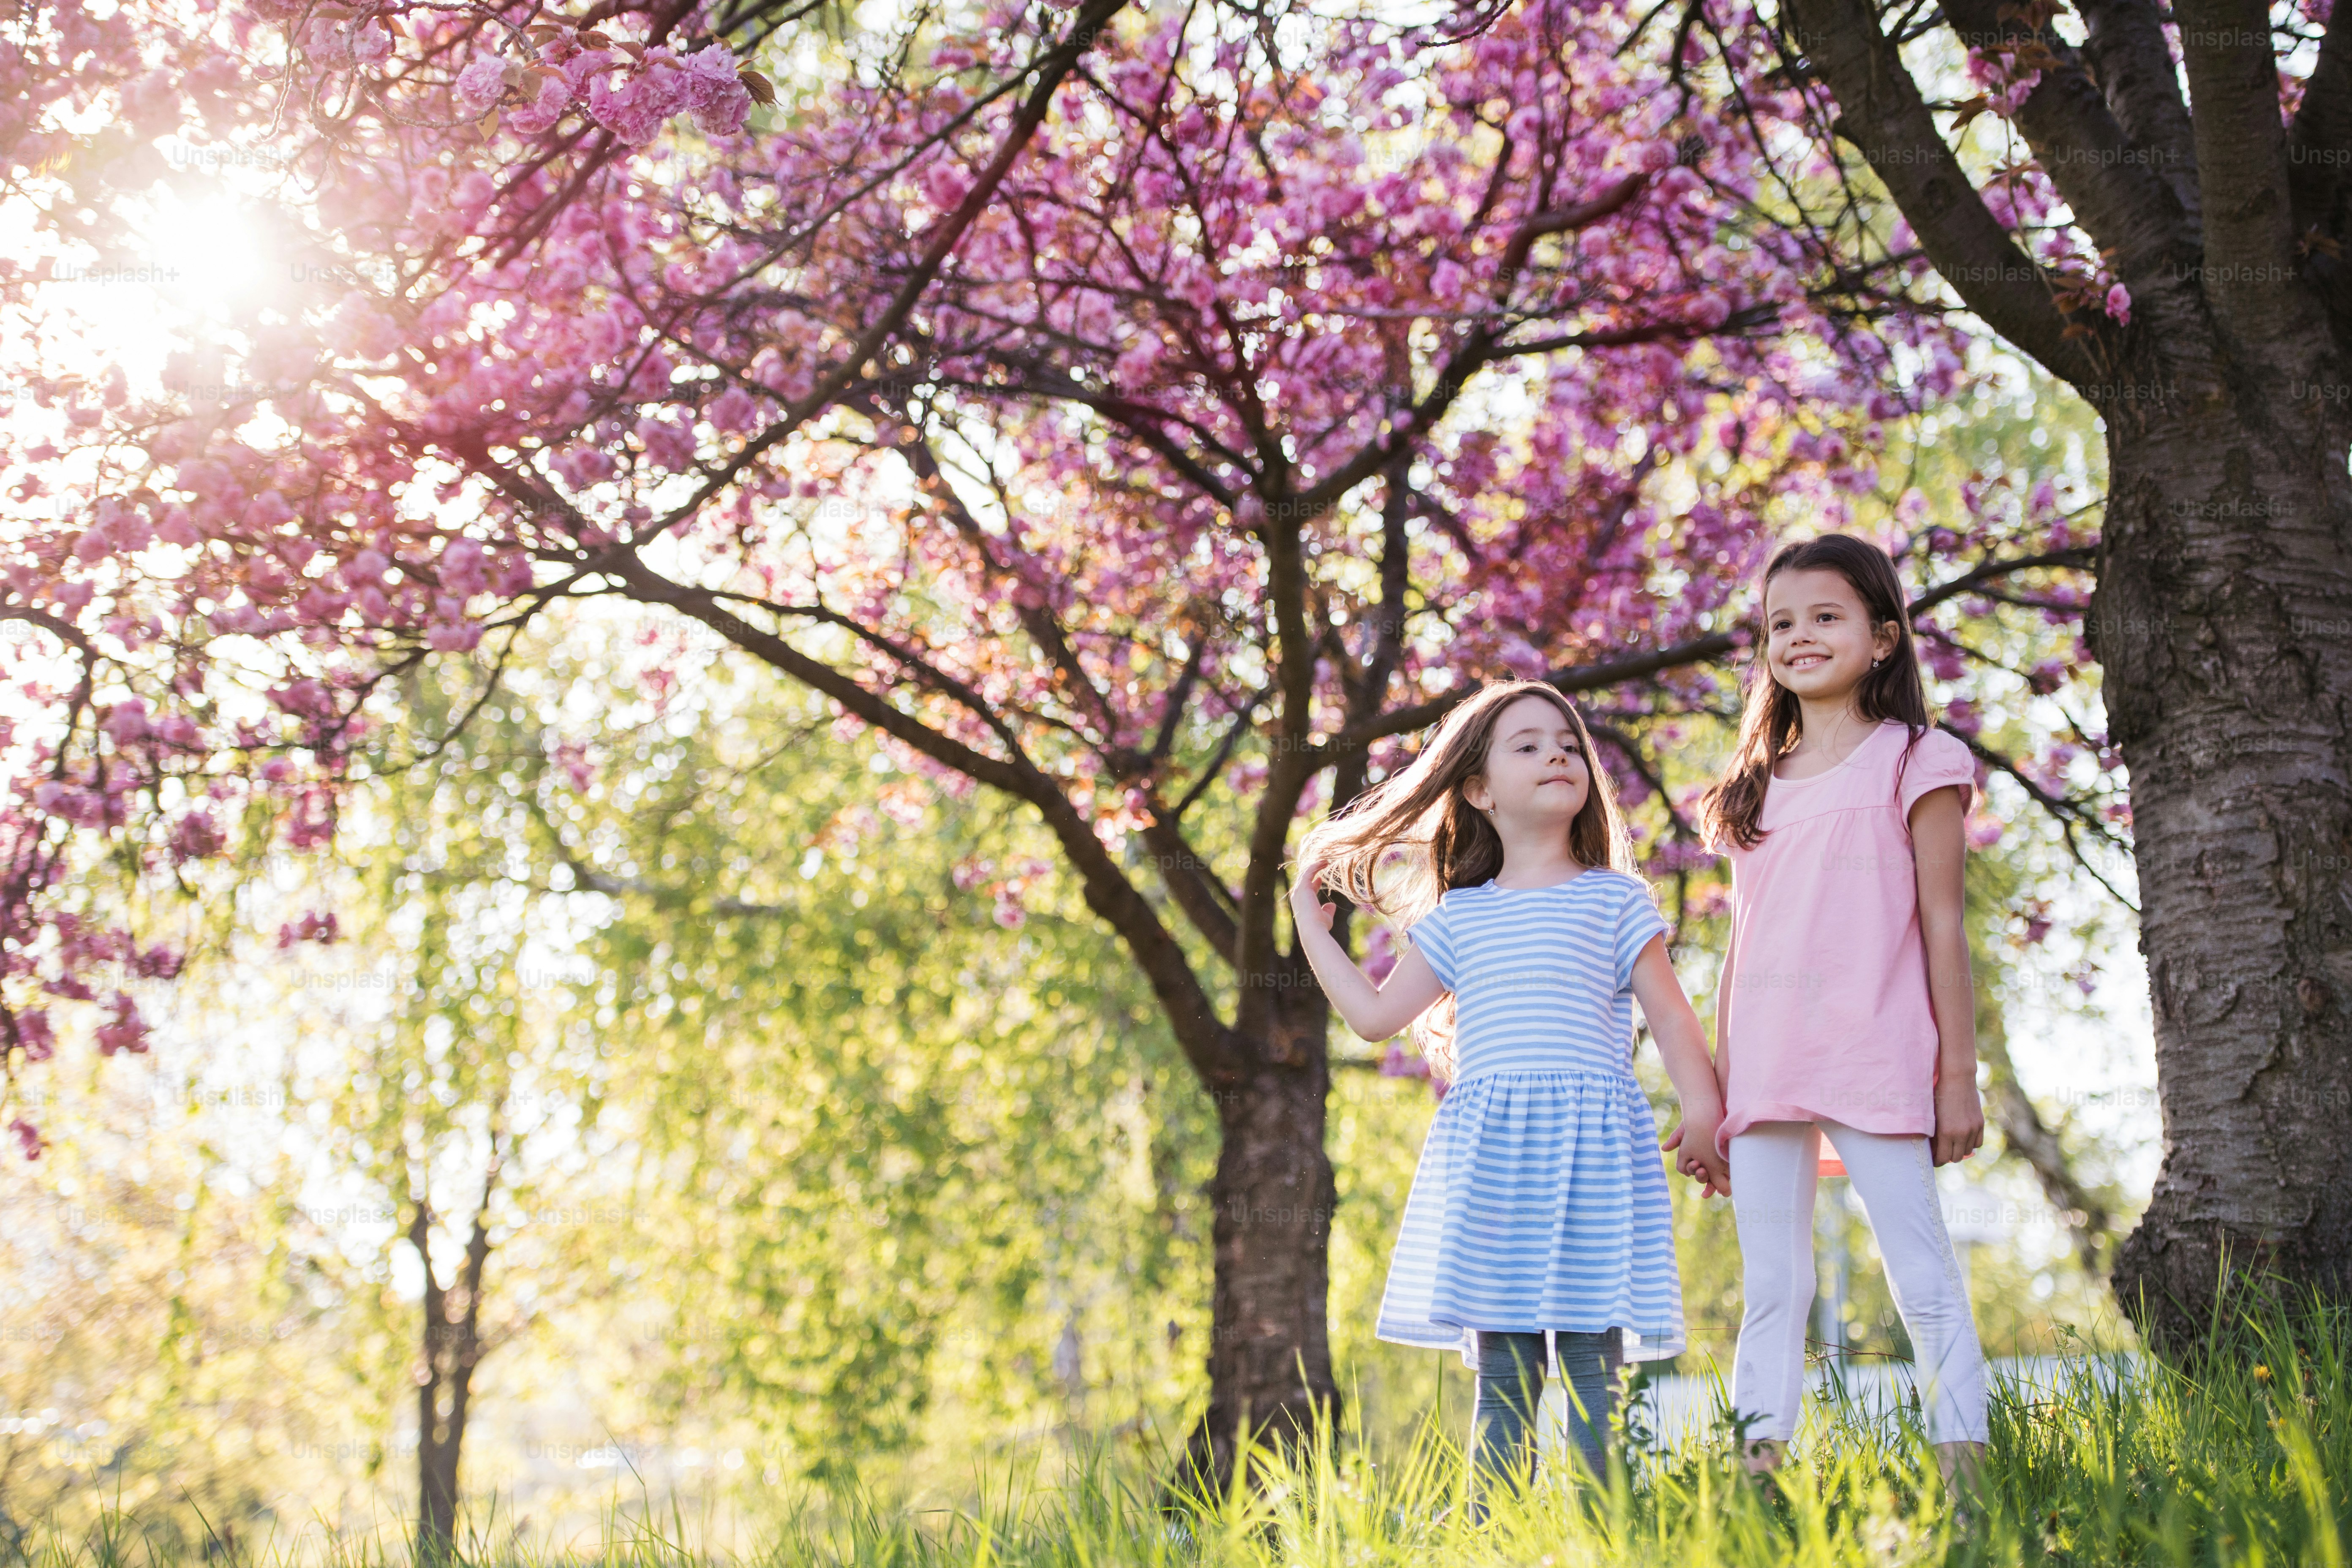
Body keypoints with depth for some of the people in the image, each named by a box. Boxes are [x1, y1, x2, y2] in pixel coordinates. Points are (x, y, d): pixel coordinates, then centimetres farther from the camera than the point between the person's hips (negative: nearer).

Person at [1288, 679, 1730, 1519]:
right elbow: (1376, 1014, 18)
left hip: (1592, 1142, -2)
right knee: (1503, 1368, 1)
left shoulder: (1614, 899, 9)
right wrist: (1310, 921, 23)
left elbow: (1672, 1017, 7)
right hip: (1486, 1150, 2)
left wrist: (1704, 1113, -6)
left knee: (1593, 1362, -5)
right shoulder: (1458, 916, 15)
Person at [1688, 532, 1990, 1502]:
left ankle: (1963, 1467, -2)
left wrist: (1958, 1077, -3)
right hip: (1766, 1074, 5)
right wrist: (1715, 1088, 15)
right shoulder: (1759, 787, 18)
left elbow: (1942, 927, 1)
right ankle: (1763, 1466, 7)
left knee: (1921, 1271, -6)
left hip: (1876, 1068, -5)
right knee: (1771, 1284, 5)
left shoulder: (1914, 763, 4)